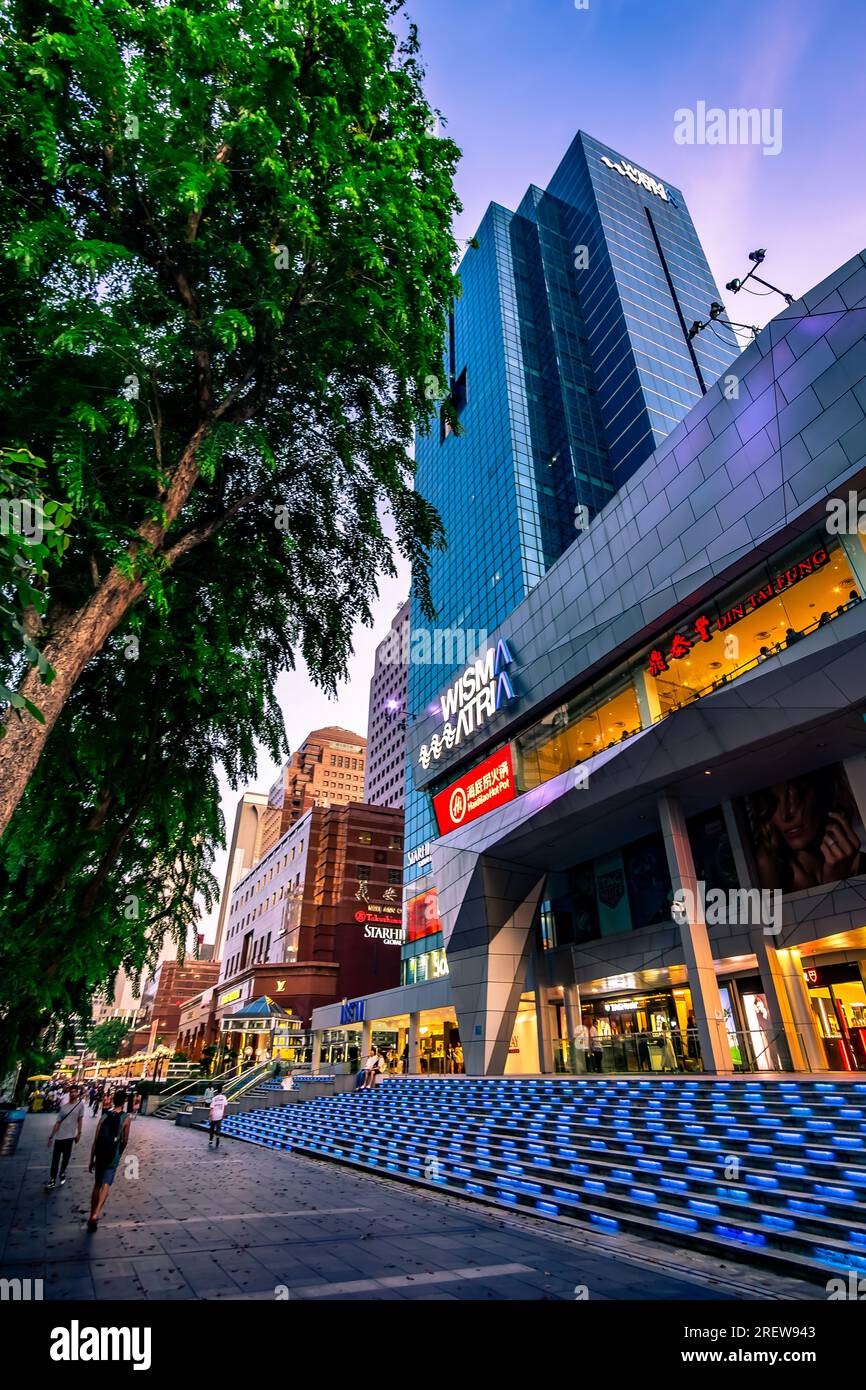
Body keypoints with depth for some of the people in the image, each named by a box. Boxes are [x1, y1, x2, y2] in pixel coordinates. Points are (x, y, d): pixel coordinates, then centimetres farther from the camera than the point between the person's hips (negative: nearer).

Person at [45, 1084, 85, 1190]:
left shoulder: (80, 1104, -7)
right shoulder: (64, 1106, 1)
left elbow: (80, 1120, -1)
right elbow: (58, 1122, 5)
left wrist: (79, 1133, 0)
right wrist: (51, 1136, 4)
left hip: (69, 1136, -2)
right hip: (59, 1137, 2)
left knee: (66, 1158, 9)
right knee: (55, 1159, 6)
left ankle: (62, 1173, 35)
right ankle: (52, 1180, 20)